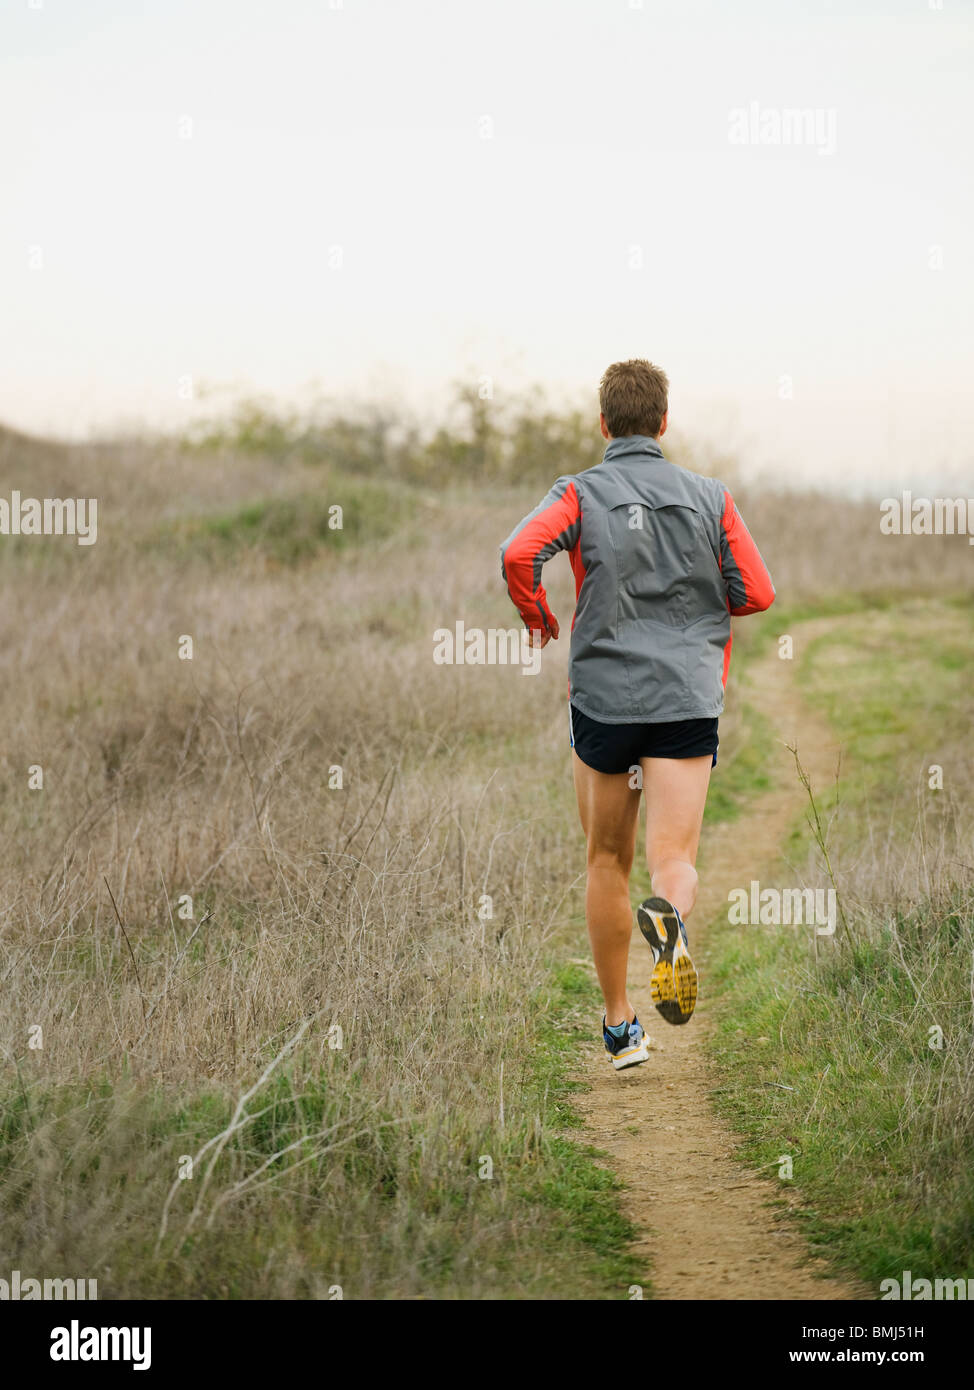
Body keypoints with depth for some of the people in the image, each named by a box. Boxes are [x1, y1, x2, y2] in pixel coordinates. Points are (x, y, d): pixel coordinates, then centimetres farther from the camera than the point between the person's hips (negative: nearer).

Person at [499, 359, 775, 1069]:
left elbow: (519, 552, -17)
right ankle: (669, 914, -43)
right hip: (689, 698, 0)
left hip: (604, 694, 0)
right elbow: (757, 592, 3)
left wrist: (537, 616, 3)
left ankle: (620, 1026, 20)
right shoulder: (710, 496, 6)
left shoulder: (580, 493, 0)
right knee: (675, 858, -6)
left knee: (607, 862, 15)